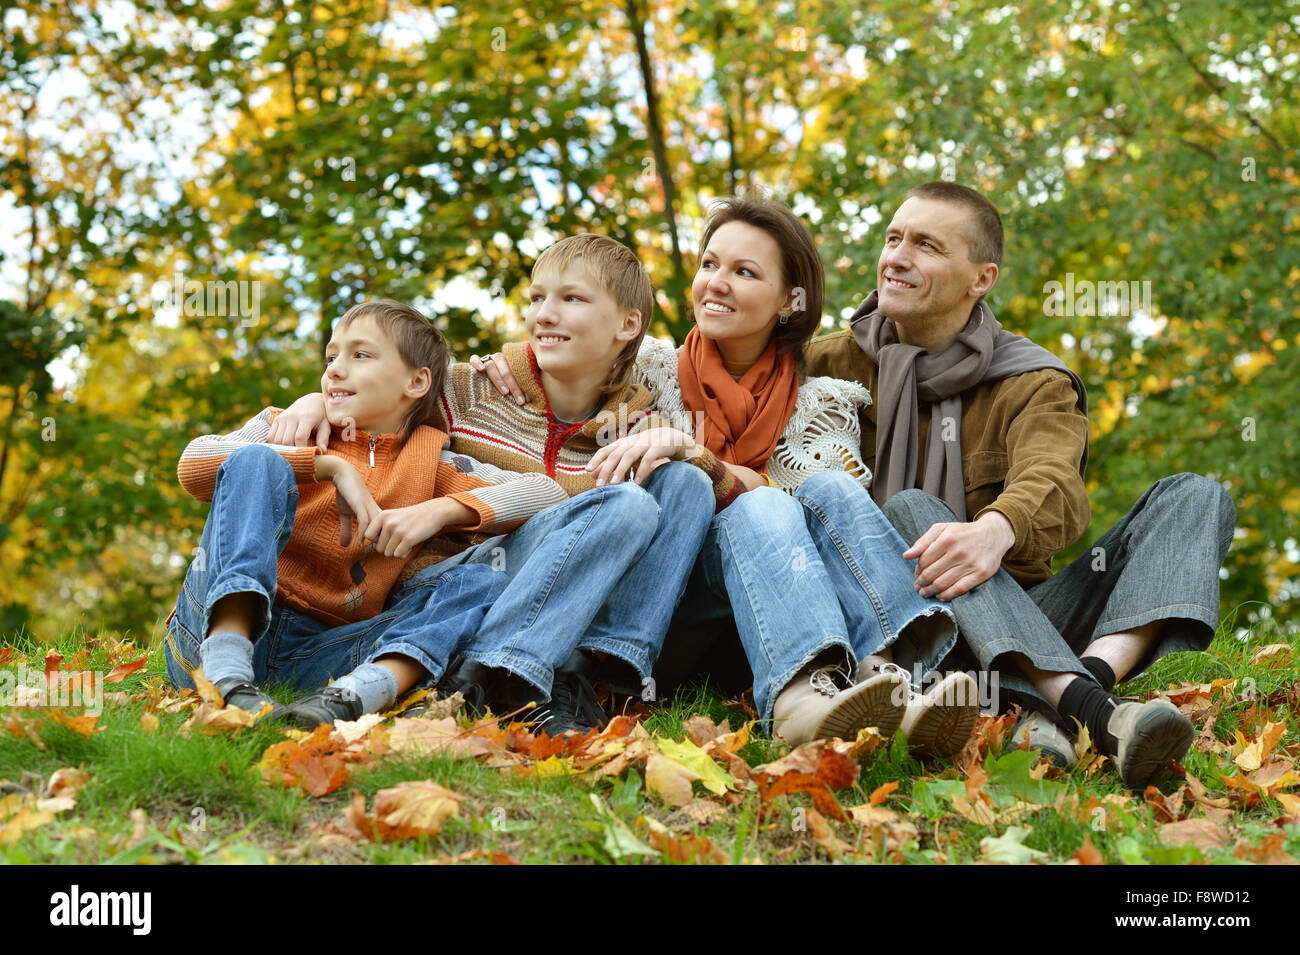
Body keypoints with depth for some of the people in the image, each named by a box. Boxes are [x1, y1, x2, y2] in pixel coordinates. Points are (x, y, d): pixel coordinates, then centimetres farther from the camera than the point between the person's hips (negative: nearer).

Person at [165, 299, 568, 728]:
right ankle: (227, 673, -40)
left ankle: (352, 694, -45)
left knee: (481, 583, -15)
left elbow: (548, 494, 3)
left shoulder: (431, 463, 17)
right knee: (256, 462, -18)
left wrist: (439, 510, -12)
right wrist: (332, 466, -10)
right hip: (216, 632, -1)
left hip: (317, 657, 1)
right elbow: (192, 464, -6)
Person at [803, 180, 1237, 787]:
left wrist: (997, 528, -39)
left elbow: (1055, 486, -15)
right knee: (908, 509, -31)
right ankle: (1089, 706, -51)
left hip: (1027, 618, 1)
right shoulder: (831, 365, 11)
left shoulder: (1036, 385, 7)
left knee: (1194, 497, -13)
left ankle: (1074, 690, -42)